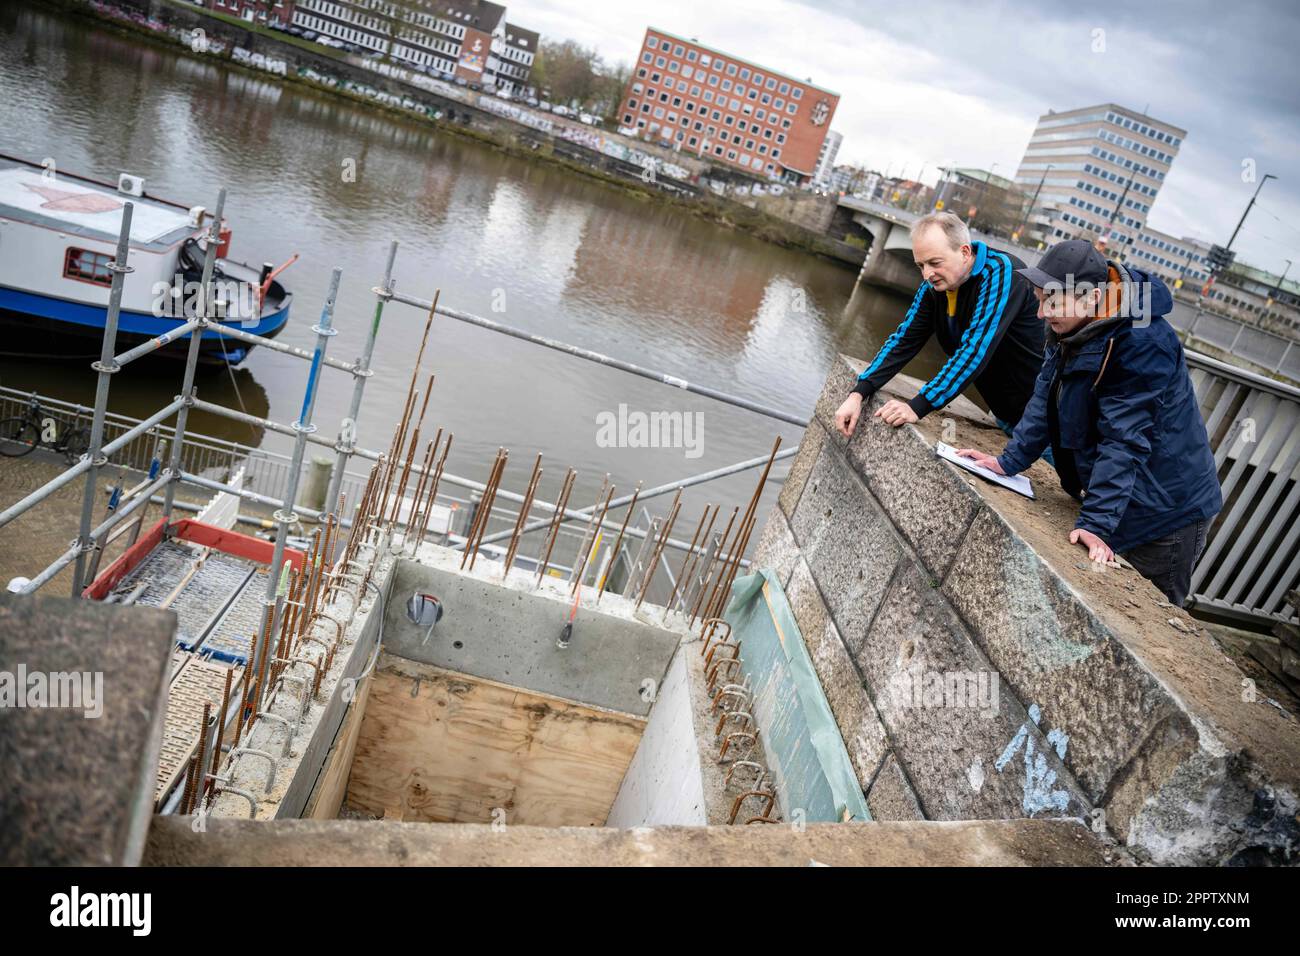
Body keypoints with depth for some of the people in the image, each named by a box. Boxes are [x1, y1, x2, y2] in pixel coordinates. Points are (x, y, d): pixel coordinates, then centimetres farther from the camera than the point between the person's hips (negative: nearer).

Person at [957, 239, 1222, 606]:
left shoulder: (1144, 344, -28)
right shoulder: (1070, 328, -2)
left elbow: (1123, 440, -30)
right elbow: (1045, 400, 2)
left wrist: (1096, 522, -31)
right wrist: (1008, 462, -6)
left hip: (1166, 512, -8)